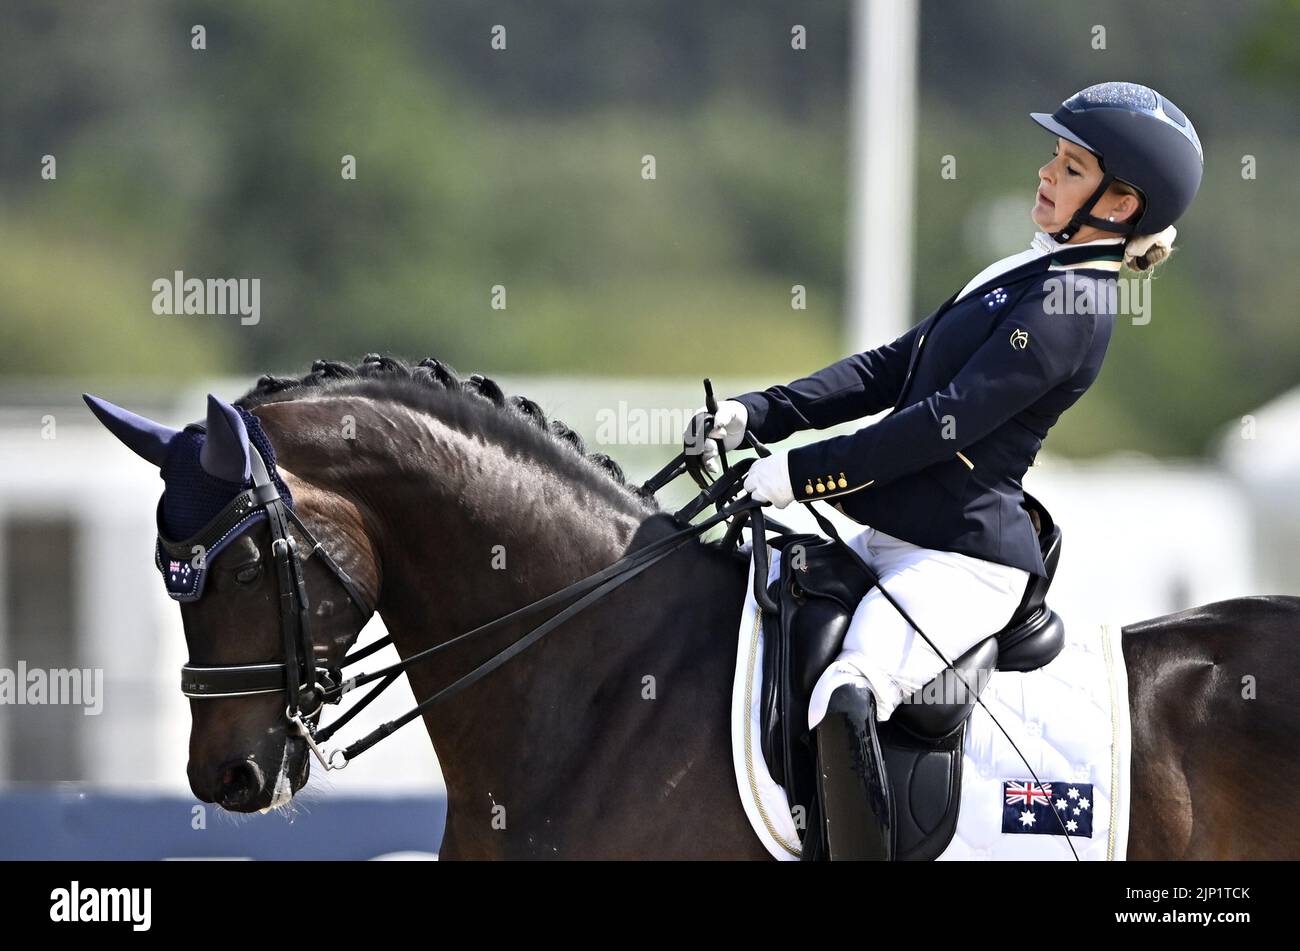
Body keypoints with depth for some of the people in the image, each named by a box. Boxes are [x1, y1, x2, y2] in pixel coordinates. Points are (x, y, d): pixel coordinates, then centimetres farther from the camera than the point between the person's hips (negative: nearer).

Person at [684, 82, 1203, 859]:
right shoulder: (1023, 277, 17)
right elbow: (889, 370, 14)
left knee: (846, 701, -33)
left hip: (962, 561, -11)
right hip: (897, 543, 11)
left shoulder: (1067, 304, -14)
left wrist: (801, 474, -18)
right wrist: (757, 415, 3)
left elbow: (946, 422, -20)